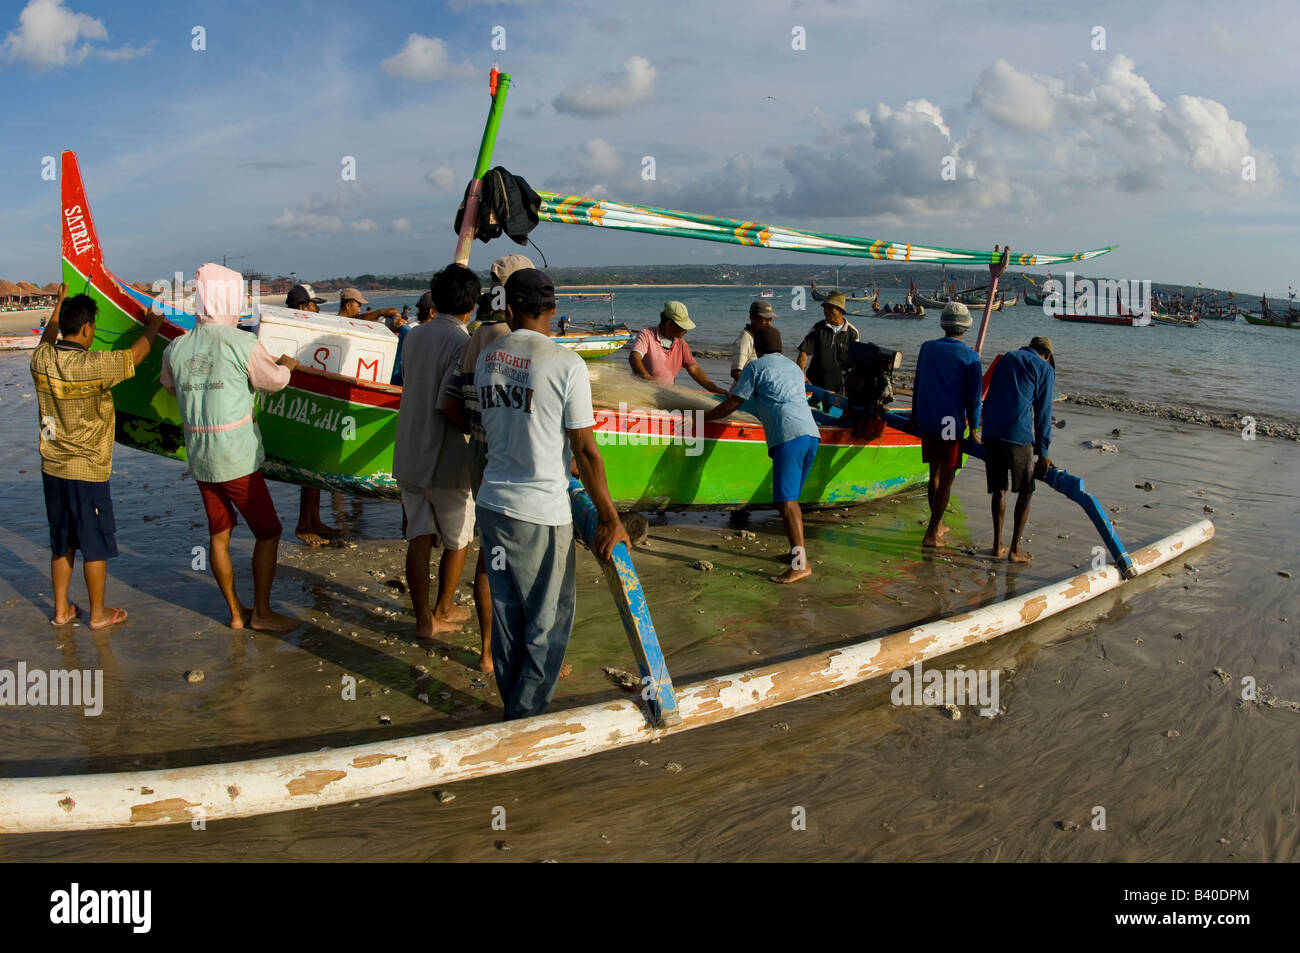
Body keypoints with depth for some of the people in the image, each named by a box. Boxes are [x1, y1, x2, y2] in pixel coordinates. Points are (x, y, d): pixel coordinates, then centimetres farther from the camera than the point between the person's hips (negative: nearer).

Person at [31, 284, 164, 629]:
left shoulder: (41, 361, -3)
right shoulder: (94, 366, -21)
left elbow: (47, 339, 22)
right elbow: (135, 354, -7)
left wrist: (59, 304, 36)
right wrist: (153, 325, 12)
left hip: (52, 469, 7)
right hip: (87, 472, -6)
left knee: (61, 544, 19)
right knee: (96, 545, 7)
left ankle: (61, 609, 29)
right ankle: (98, 614, 19)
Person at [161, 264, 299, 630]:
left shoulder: (176, 348, 3)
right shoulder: (241, 343, -13)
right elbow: (273, 381, 0)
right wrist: (286, 365, 20)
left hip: (199, 459, 6)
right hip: (238, 459, -6)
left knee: (219, 535, 14)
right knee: (267, 532, 7)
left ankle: (236, 612, 23)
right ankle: (261, 612, 11)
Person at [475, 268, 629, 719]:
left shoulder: (486, 357, 4)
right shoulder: (565, 363, -14)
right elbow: (584, 451, -14)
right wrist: (609, 519, -6)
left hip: (492, 503, 6)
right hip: (541, 513, -6)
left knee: (506, 614, 19)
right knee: (549, 621, 9)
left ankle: (512, 707, 33)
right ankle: (527, 716, 18)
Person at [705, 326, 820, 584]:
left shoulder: (756, 366, 9)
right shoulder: (794, 367, 28)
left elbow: (732, 404, 7)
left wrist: (703, 417, 19)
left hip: (788, 437, -7)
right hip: (811, 434, 8)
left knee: (786, 501, -11)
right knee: (791, 498, 17)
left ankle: (800, 563, -18)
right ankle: (797, 551, 17)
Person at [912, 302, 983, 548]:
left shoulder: (927, 348, 3)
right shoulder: (970, 357, -7)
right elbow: (973, 398, -5)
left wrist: (914, 416, 21)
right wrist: (974, 429, 4)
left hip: (927, 423, 4)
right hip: (952, 424, -4)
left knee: (935, 474, 18)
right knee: (946, 480, 2)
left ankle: (938, 526, 29)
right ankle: (931, 534, -1)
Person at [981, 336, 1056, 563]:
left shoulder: (1005, 359, 23)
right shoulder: (1045, 369, 8)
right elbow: (1043, 413, 3)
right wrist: (1043, 453, 3)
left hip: (991, 433, 5)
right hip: (1019, 434, -5)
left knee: (998, 488, 14)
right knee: (1025, 490, 8)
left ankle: (998, 545, 18)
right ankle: (1015, 549, 9)